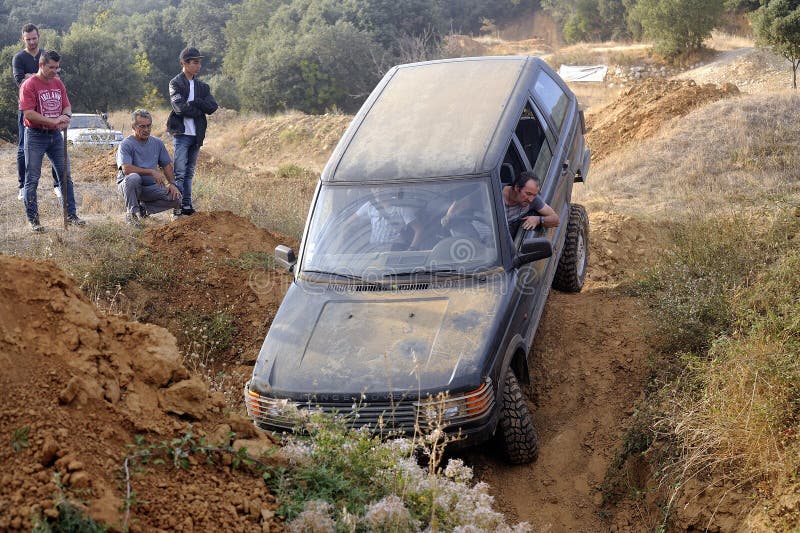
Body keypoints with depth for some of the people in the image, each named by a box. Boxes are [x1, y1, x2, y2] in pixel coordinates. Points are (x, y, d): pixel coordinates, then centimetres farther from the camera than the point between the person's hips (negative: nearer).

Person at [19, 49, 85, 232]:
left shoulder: (58, 83, 9)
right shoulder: (29, 85, -11)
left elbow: (67, 106, 10)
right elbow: (28, 113, -18)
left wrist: (66, 117, -13)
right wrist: (53, 121, -23)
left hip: (56, 135, 6)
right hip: (35, 136, -6)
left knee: (65, 176, 7)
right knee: (32, 179, 0)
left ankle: (71, 215, 15)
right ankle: (33, 220, 7)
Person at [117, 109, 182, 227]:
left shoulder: (157, 143, 9)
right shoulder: (126, 144, -10)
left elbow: (167, 165, 12)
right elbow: (126, 169, -24)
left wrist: (172, 183, -5)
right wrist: (152, 172, -25)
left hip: (151, 187, 5)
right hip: (128, 186, -5)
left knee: (176, 198, -19)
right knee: (133, 177, -39)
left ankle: (143, 208, 3)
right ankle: (132, 212, -19)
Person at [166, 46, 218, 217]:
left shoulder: (202, 86, 15)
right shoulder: (175, 83, -2)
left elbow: (213, 107, 2)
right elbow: (180, 107, -16)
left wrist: (194, 103, -10)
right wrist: (199, 109, -5)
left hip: (197, 134, 6)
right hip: (182, 133, -6)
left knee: (189, 172, 10)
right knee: (179, 172, -8)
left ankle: (187, 206, 13)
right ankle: (177, 207, -8)